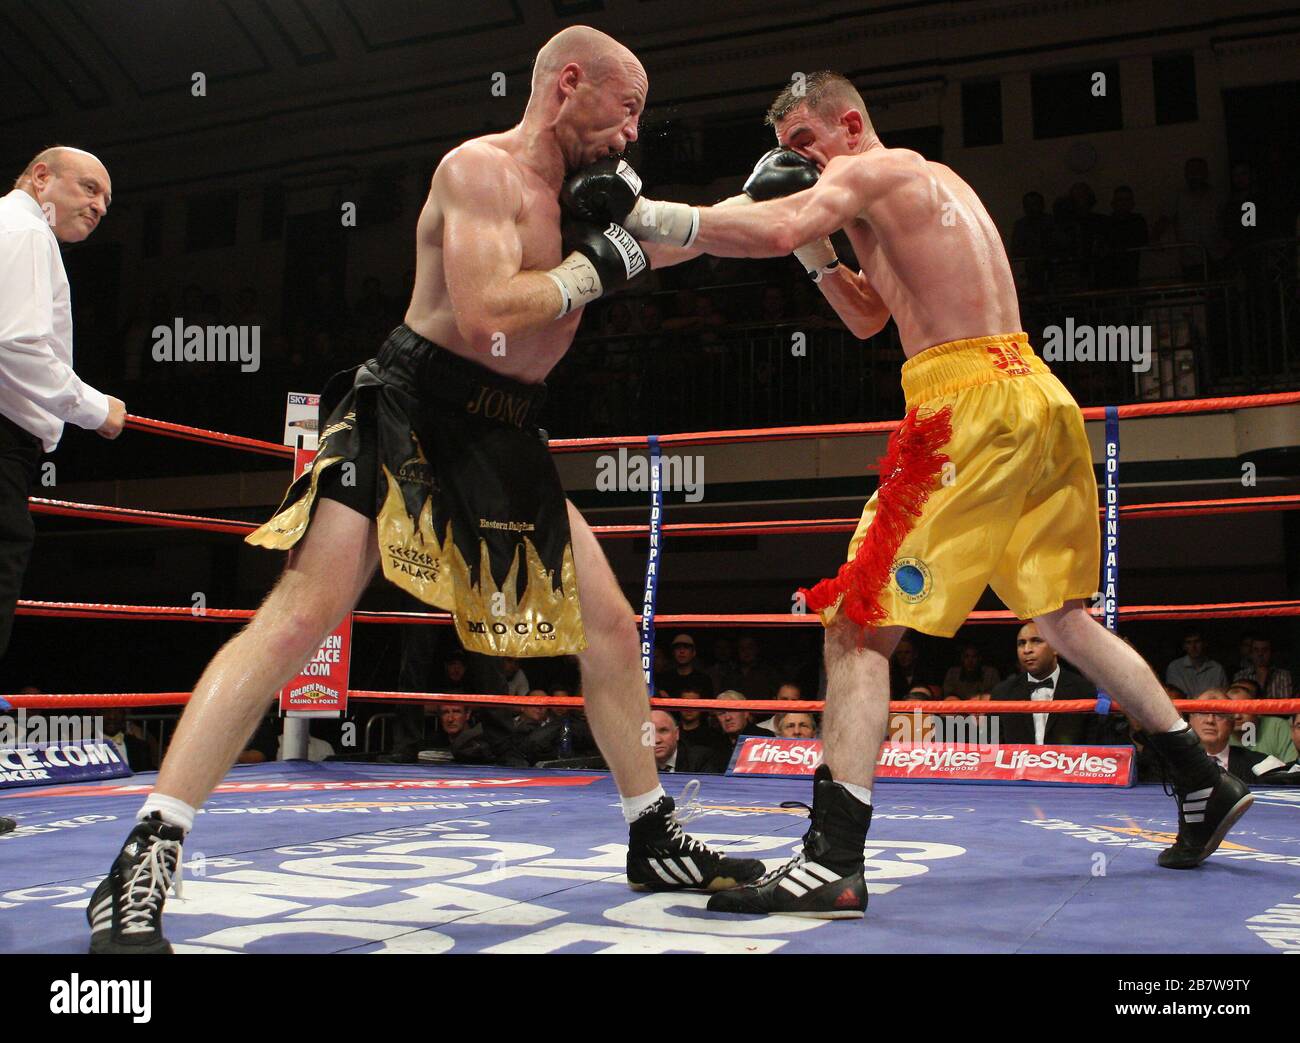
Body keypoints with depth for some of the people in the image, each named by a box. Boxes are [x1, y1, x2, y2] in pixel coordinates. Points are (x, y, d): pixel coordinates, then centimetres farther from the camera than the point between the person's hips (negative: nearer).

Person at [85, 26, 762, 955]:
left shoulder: (572, 196, 15)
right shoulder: (482, 167, -11)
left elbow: (646, 248, 30)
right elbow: (485, 315, -25)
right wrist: (593, 269, -14)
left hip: (506, 444, 9)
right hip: (409, 417, -8)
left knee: (611, 626, 7)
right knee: (301, 617, -18)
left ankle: (655, 840, 22)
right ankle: (144, 863, -11)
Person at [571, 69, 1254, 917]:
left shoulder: (871, 171, 0)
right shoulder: (933, 182, 27)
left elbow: (773, 233, -22)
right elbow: (871, 319, 30)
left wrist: (642, 213, -17)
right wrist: (819, 240, 20)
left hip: (972, 400, -10)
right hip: (1040, 399, 10)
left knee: (858, 623, -12)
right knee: (1063, 617, 22)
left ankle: (833, 862, -17)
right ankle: (1207, 786, 32)